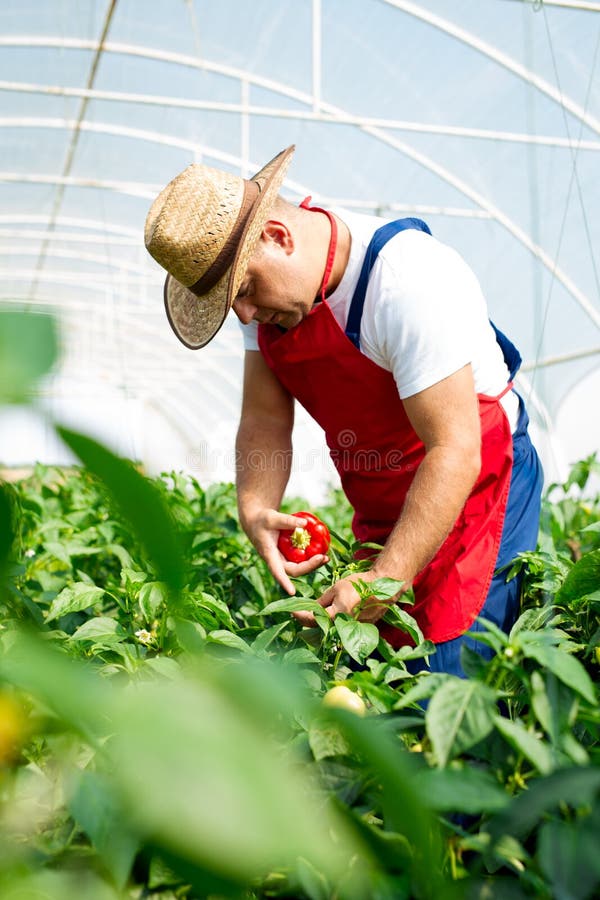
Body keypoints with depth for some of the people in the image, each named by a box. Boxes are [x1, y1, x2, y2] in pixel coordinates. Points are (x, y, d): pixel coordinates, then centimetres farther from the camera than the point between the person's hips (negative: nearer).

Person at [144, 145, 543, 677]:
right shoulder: (265, 284, -3)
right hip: (380, 508, 7)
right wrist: (256, 508, -19)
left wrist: (387, 578, -33)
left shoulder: (410, 282, -28)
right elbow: (264, 420, 0)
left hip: (475, 488, -7)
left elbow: (454, 452, -29)